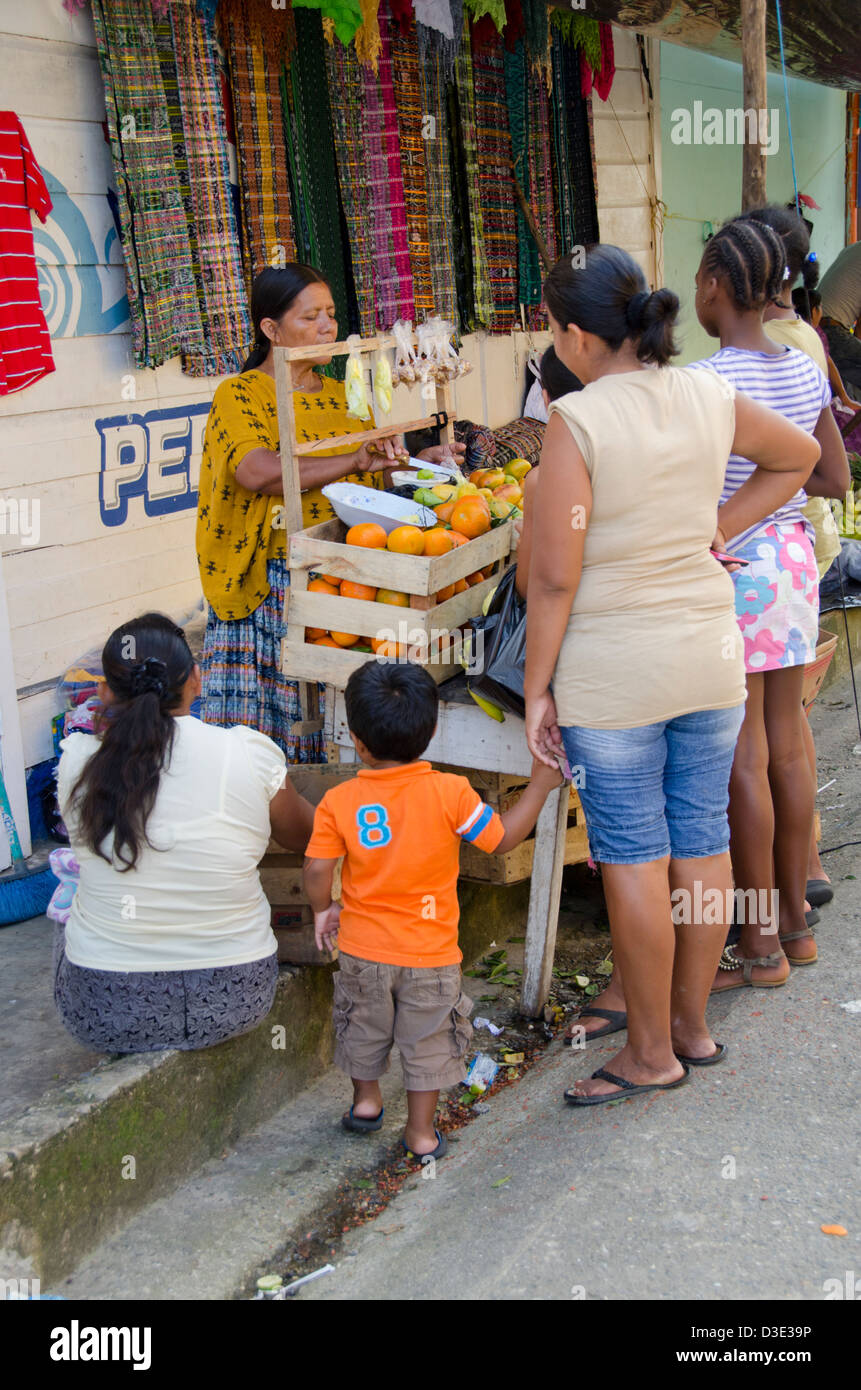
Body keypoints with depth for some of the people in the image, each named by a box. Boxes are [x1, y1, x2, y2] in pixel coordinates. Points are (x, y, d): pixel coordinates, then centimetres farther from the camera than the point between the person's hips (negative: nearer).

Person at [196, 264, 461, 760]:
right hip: (273, 588, -5)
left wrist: (424, 460, 3)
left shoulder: (344, 398, 18)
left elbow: (376, 478, 23)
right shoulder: (239, 395, -2)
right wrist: (356, 461, -23)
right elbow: (258, 472, -21)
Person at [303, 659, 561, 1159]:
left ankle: (366, 1100, 44)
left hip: (362, 948, 2)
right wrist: (540, 785, 4)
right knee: (429, 1040, 14)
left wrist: (323, 909, 12)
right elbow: (502, 839, -6)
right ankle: (421, 1132, 23)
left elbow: (317, 868, -9)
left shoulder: (338, 801, -12)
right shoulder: (451, 793, -16)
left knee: (364, 1027, 25)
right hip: (430, 953, -2)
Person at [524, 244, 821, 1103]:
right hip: (710, 651, 6)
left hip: (614, 671, -6)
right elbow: (798, 457, 20)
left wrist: (538, 686, -8)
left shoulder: (577, 422, -16)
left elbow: (554, 575, -17)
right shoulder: (711, 398, 1)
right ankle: (693, 1022, 30)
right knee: (702, 839, 14)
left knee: (634, 856, 5)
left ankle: (652, 1051, 17)